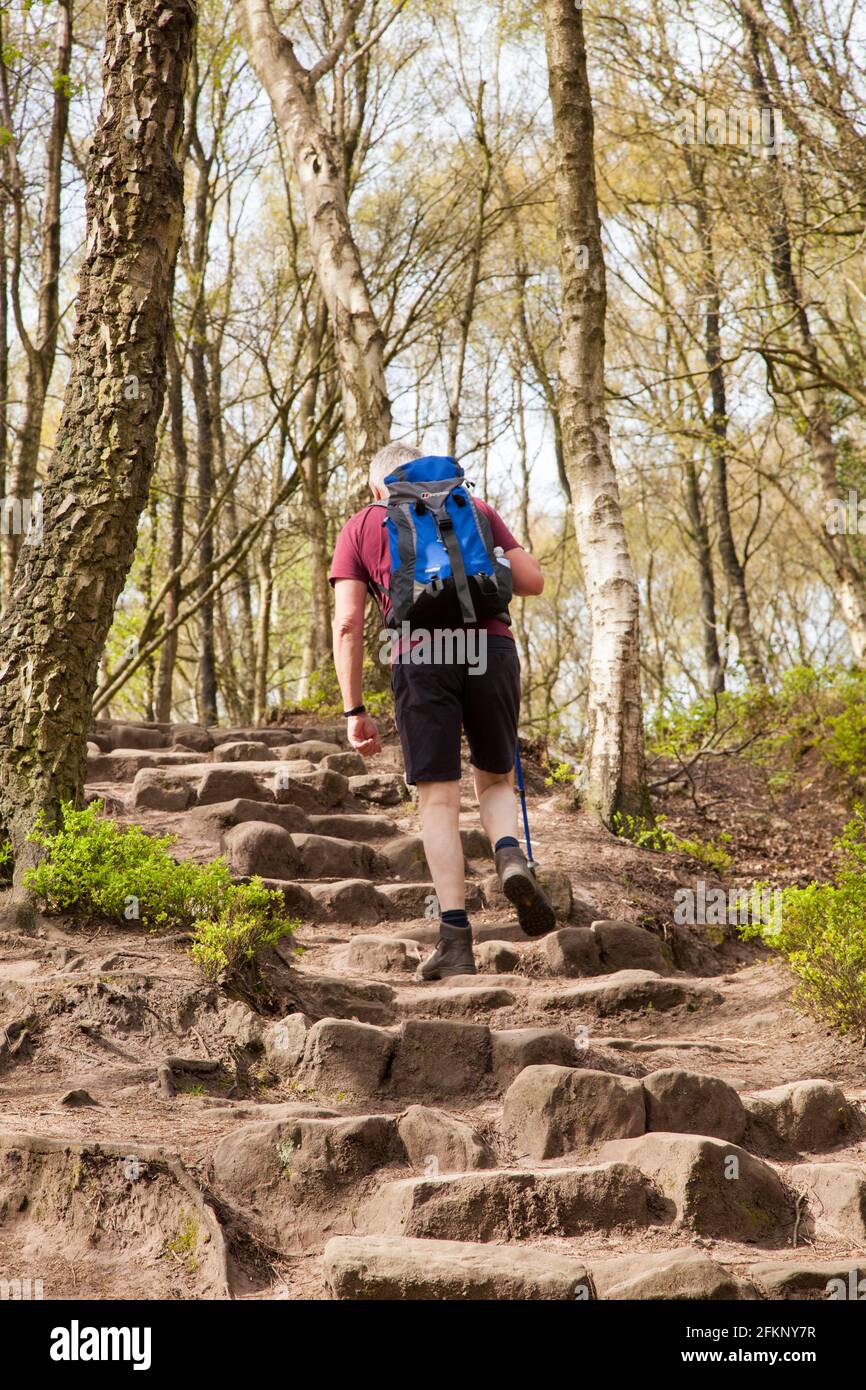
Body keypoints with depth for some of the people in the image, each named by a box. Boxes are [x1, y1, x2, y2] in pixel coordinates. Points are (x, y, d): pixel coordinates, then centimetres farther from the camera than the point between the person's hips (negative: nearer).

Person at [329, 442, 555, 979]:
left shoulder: (360, 528, 18)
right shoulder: (473, 509, 23)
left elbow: (348, 623, 7)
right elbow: (532, 580, 14)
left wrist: (355, 710, 8)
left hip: (419, 657, -1)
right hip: (491, 648, 2)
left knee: (439, 800, 2)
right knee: (495, 779, 20)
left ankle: (456, 939, -5)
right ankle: (511, 856, -11)